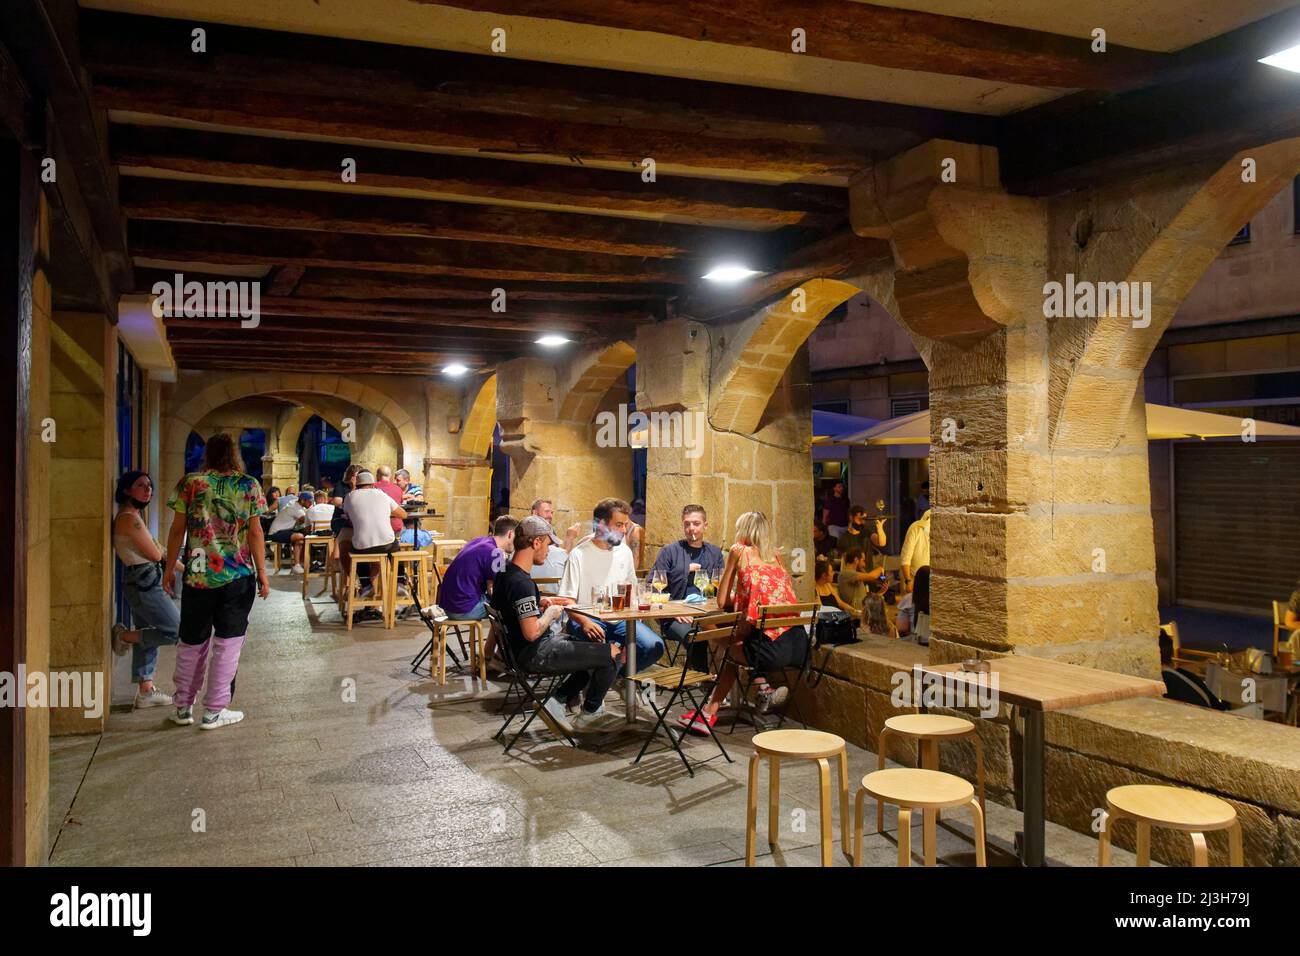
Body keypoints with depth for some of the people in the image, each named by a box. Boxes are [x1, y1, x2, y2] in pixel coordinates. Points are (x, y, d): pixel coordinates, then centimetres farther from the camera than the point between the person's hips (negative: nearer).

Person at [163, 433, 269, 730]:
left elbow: (178, 530, 0)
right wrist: (262, 572, 2)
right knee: (227, 644, 6)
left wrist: (169, 569, 9)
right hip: (238, 576, -2)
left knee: (191, 643, 15)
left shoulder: (189, 484, 0)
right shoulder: (249, 485, -2)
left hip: (197, 574, 2)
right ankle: (214, 712, 10)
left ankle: (183, 707, 24)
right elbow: (255, 532, -4)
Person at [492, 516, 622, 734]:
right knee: (612, 654, -5)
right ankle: (588, 714, 15)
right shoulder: (522, 583, -26)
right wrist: (551, 612, -12)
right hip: (535, 655, -10)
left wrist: (540, 602, 10)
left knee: (595, 648, 20)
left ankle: (558, 700, 14)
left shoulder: (505, 571, 5)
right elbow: (532, 632, -29)